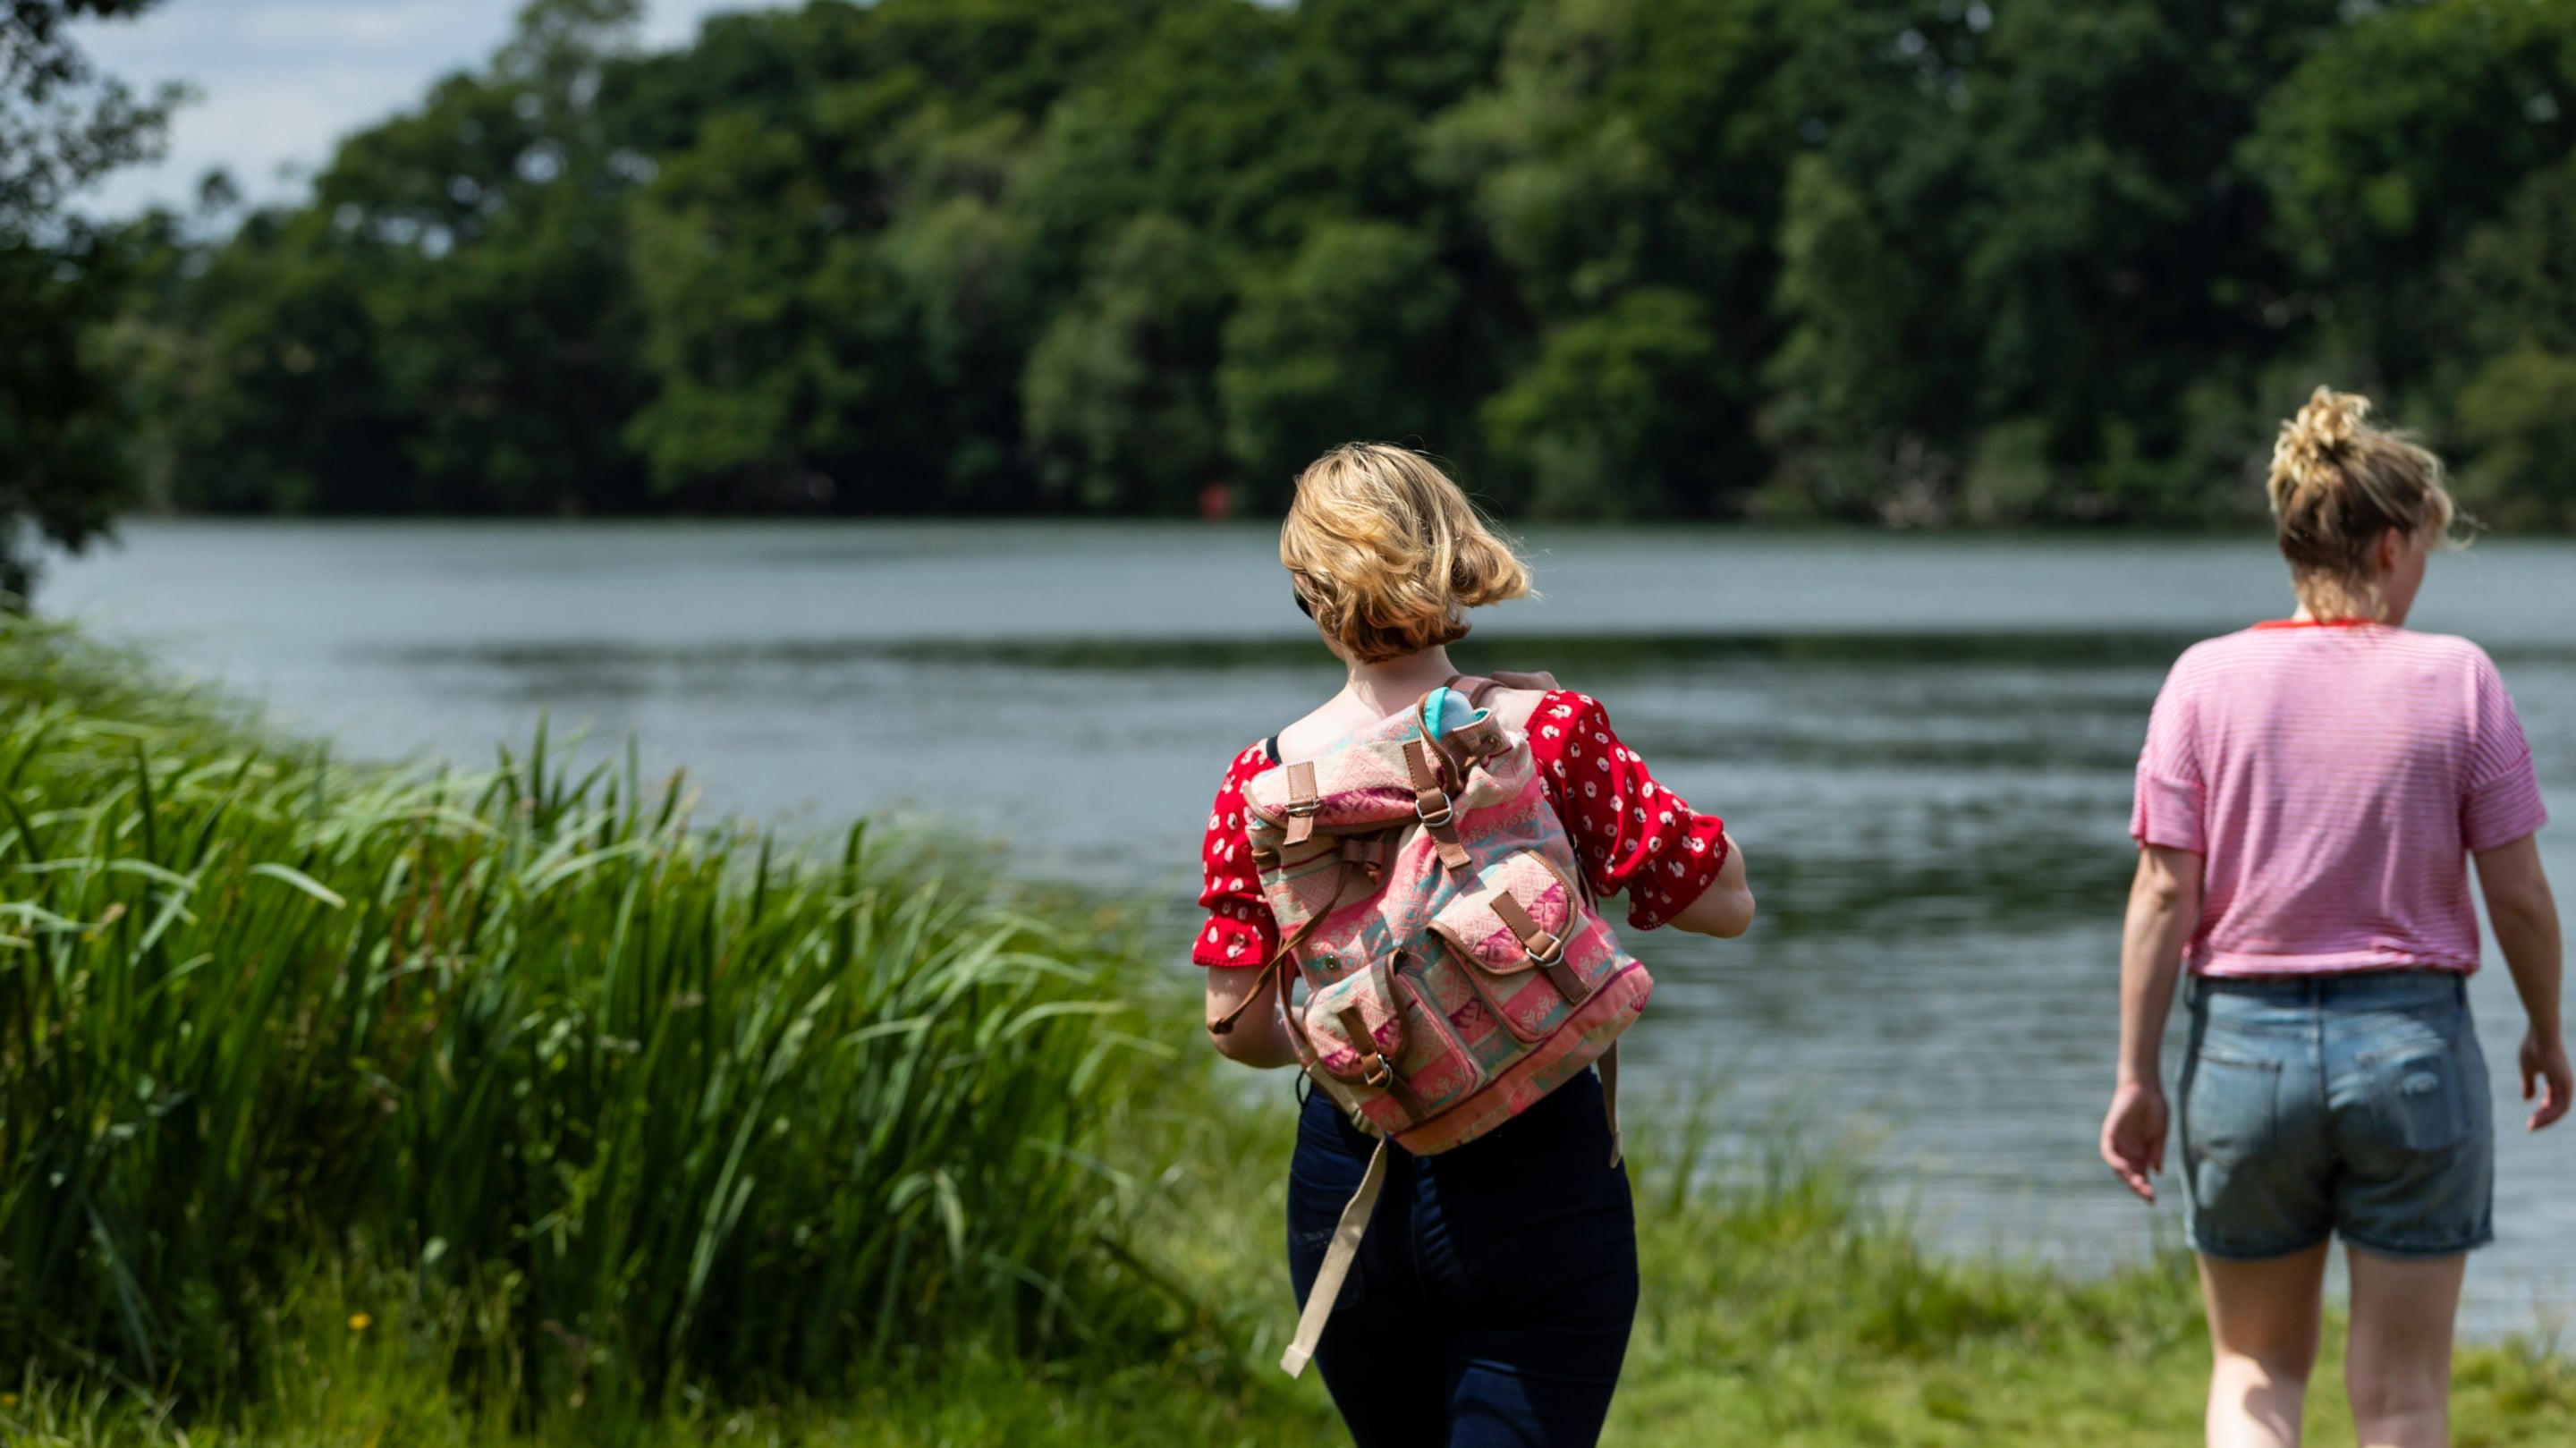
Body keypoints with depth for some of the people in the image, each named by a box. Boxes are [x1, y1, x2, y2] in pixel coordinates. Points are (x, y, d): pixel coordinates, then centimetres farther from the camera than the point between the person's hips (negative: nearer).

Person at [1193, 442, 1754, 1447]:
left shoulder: (1264, 781, -4)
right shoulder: (1547, 732, -10)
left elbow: (1239, 1028, -2)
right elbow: (1724, 901, -5)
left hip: (1350, 1185, 3)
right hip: (1534, 1184, -3)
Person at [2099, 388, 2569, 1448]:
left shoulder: (2209, 679, -3)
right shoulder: (2455, 677, -5)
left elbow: (2166, 892, -5)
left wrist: (2136, 1074, 1)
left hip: (2244, 1041, 1)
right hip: (2413, 1042, -1)